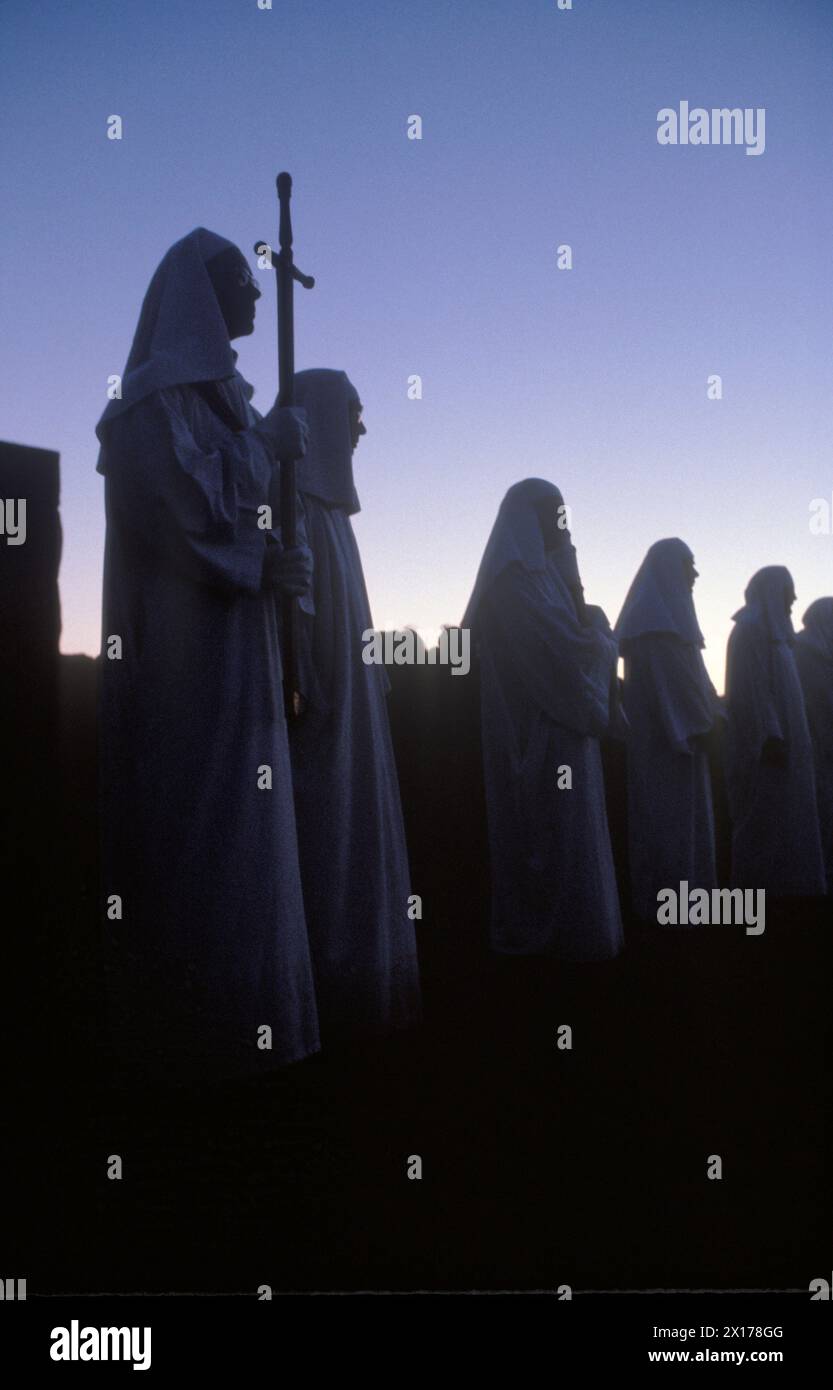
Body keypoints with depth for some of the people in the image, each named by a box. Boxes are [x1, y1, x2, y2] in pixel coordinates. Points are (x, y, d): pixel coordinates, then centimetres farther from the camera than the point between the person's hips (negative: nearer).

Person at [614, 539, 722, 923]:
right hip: (668, 731, -10)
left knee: (680, 812, 12)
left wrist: (707, 712, 14)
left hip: (675, 728, 10)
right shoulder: (657, 614, -12)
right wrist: (702, 721, -16)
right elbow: (666, 673, -20)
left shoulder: (666, 612, 19)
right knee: (669, 814, -8)